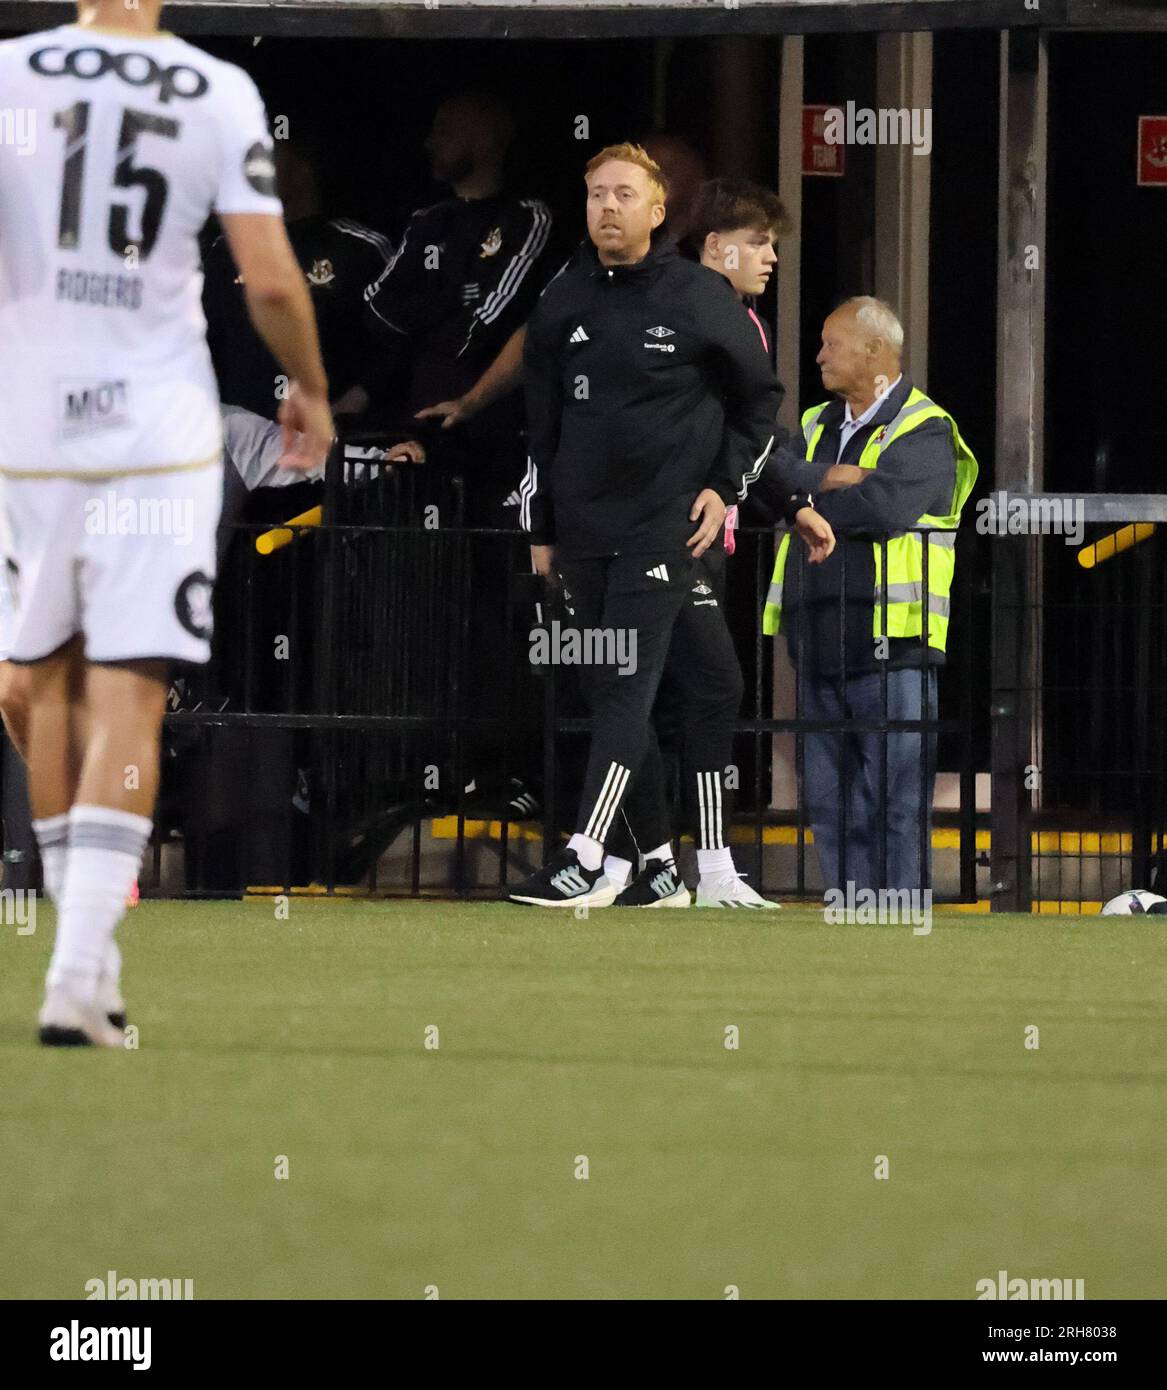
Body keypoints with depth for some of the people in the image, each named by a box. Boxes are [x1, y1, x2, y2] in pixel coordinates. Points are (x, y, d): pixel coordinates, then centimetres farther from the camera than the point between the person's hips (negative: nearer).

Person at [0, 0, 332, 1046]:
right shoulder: (220, 94, -5)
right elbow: (270, 281, -5)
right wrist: (311, 390, 13)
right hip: (159, 435, -1)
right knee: (128, 698, -2)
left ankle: (90, 959, 24)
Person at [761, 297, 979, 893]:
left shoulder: (926, 434, -4)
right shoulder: (817, 428, 21)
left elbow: (887, 504, -20)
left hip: (891, 649, -7)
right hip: (822, 653, 7)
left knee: (896, 808, -7)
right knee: (831, 808, 7)